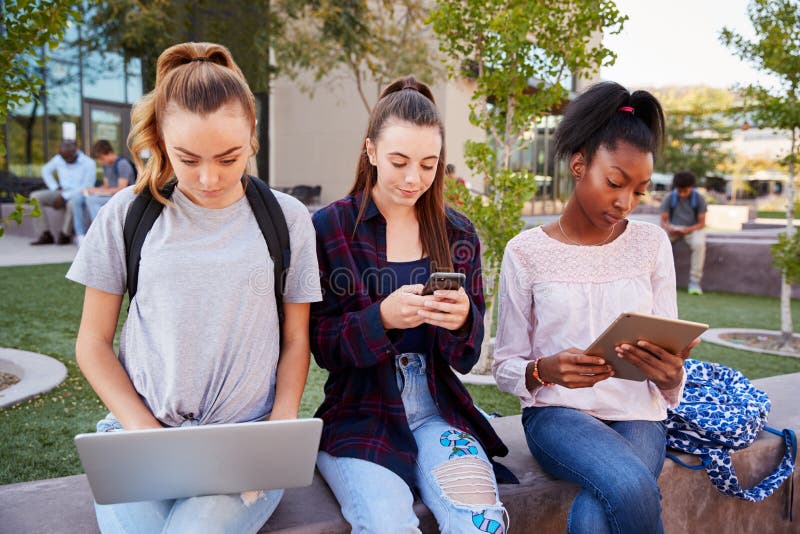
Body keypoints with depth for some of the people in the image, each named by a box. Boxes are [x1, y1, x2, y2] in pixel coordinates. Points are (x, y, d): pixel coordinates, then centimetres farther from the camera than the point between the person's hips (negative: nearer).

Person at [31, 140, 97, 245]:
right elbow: (46, 170, 23)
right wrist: (55, 188, 8)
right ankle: (45, 235, -17)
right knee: (35, 196, -14)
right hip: (62, 194, 6)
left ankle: (65, 235, -17)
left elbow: (87, 187, -17)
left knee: (72, 203, -41)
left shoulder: (89, 163, -12)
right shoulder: (58, 159, 4)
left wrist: (64, 197, -21)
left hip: (80, 195, -6)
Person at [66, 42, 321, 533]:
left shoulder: (287, 219, 2)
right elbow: (93, 343, 6)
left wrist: (279, 430, -7)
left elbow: (296, 340, 7)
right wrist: (146, 433, -6)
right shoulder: (127, 215, 2)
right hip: (141, 429, 1)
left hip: (246, 441, 0)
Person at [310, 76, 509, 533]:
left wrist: (462, 322, -16)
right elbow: (324, 346, -3)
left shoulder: (458, 233, 7)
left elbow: (466, 358, 8)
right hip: (360, 414, -2)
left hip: (437, 410, 2)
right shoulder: (330, 227, -2)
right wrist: (381, 318, -22)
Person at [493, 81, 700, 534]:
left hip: (637, 414, 2)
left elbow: (669, 359, 4)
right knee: (632, 489, -31)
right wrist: (546, 370, -22)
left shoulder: (652, 244, 3)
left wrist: (669, 375, -20)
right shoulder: (526, 252, -3)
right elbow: (506, 368, 0)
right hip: (557, 412, -1)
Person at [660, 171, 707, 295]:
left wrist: (688, 230, -27)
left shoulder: (699, 199, -9)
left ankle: (694, 281, -28)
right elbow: (663, 221, -4)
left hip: (693, 229, -1)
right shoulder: (669, 198, -6)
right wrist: (668, 228, -28)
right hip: (673, 229, 1)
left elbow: (701, 223, -8)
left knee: (699, 244, -36)